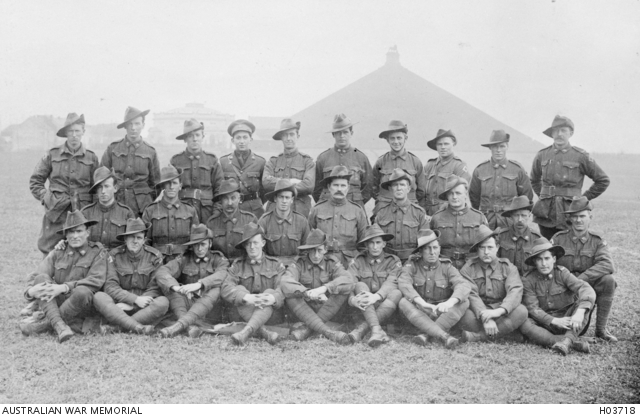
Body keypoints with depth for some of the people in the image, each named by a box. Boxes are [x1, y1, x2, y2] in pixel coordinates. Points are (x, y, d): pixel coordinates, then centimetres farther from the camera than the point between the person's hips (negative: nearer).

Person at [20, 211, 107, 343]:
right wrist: (30, 291, -25)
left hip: (80, 307, -3)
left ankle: (44, 324, -17)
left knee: (83, 292, -35)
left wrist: (64, 287, -23)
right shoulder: (57, 253, 11)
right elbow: (37, 276, 0)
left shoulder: (98, 252, 1)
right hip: (55, 304, 3)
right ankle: (59, 325, -35)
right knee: (41, 278, -20)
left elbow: (96, 280, -12)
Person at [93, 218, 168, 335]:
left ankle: (116, 327, -29)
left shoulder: (155, 256, 1)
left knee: (163, 302, -30)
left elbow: (155, 289, -3)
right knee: (98, 297, -27)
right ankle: (139, 328, -41)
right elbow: (110, 287, -6)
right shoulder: (115, 255, 2)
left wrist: (128, 305, -16)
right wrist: (135, 299, -21)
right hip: (121, 305, 1)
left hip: (145, 309, 0)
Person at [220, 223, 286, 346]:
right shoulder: (237, 265, 8)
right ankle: (264, 333, -40)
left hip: (271, 315, -1)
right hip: (242, 315, 1)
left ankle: (246, 332, -49)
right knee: (240, 289, -22)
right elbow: (226, 288, -10)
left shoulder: (275, 265, 8)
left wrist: (273, 298, -33)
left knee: (270, 292, -26)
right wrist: (246, 297, -30)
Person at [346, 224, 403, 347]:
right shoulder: (357, 262, 7)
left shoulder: (393, 261, 5)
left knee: (397, 293, -28)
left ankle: (360, 329, -36)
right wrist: (353, 299, -32)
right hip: (363, 311, 0)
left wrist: (377, 296, -35)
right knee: (360, 285, -24)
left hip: (385, 309, 0)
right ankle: (377, 330, -42)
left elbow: (391, 283, -13)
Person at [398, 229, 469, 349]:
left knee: (464, 301, -23)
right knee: (404, 302, -29)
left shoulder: (447, 266, 1)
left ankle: (425, 334, -31)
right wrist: (423, 303, -36)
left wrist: (449, 303, -37)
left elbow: (463, 286, -16)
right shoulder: (412, 264, -1)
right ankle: (444, 336, -41)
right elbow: (404, 284, -20)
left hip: (442, 314, 1)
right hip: (418, 313, -1)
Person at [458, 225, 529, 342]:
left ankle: (479, 336, -28)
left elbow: (515, 292, -11)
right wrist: (485, 316, -29)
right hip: (478, 313, -2)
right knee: (466, 316, -34)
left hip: (502, 315, 2)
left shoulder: (508, 267, 6)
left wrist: (500, 310, -32)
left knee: (521, 311, -28)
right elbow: (471, 294, -12)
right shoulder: (468, 268, 3)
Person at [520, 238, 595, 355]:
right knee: (525, 325, -31)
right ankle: (574, 342, -38)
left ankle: (567, 340, -38)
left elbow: (586, 289, -21)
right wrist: (554, 321, -28)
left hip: (566, 318, 0)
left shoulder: (561, 273, -6)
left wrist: (579, 313, -40)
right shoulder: (528, 280, -4)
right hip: (545, 323, 0)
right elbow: (532, 308, -11)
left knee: (583, 301, -23)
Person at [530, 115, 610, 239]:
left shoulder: (581, 156, -2)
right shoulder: (542, 155, 6)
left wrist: (583, 198, 3)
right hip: (545, 215, 3)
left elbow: (603, 180, 6)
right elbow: (534, 180, 25)